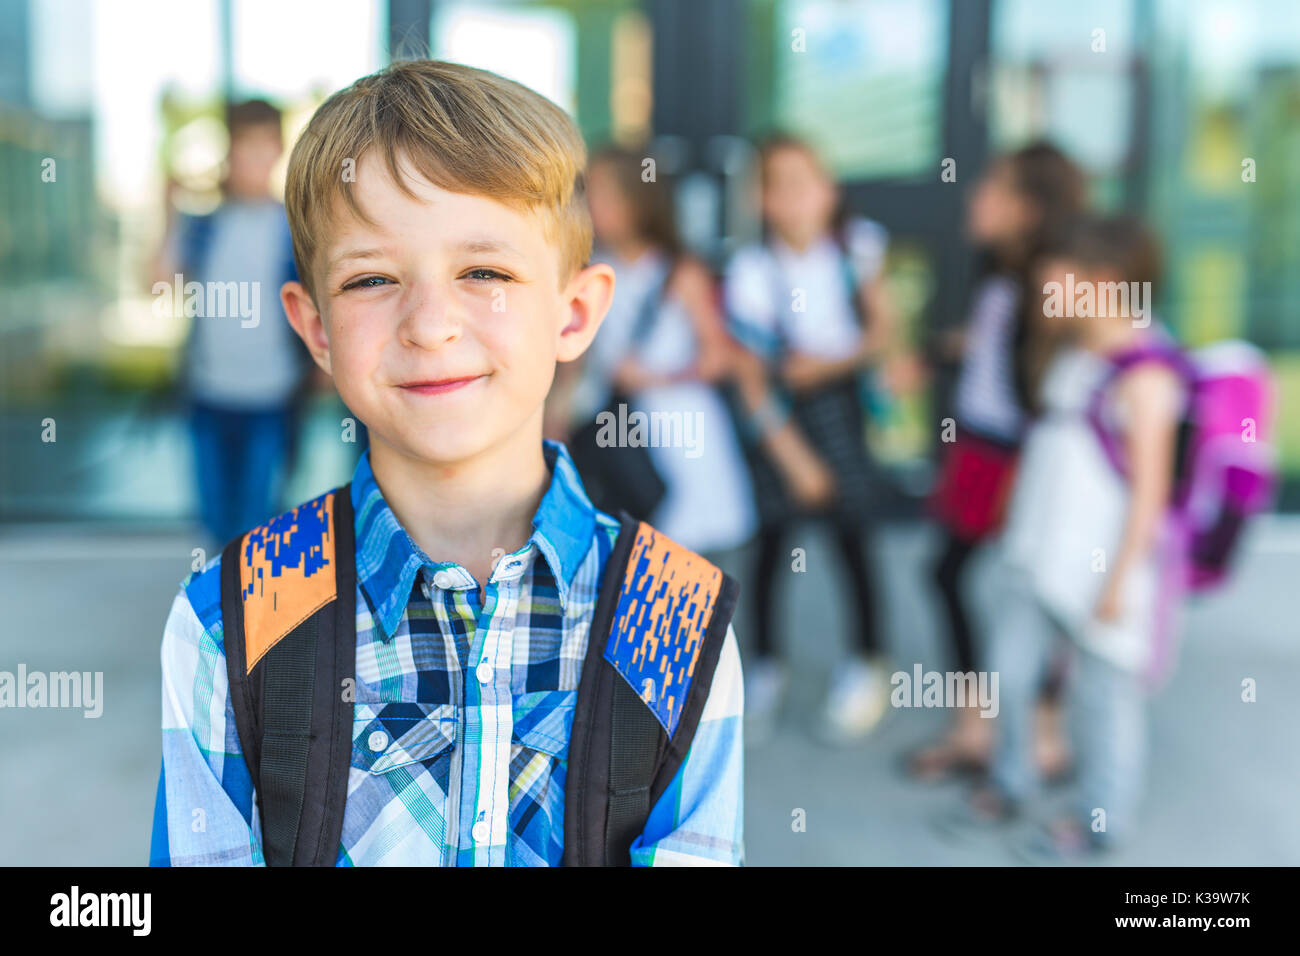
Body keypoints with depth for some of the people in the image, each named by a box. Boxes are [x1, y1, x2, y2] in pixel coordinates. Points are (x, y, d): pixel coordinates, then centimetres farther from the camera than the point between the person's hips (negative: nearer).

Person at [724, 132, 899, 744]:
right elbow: (751, 378, -12)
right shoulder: (753, 269, -16)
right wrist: (793, 455, -13)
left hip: (839, 398, 1)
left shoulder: (855, 248, -9)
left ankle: (866, 662, 23)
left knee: (852, 537, 4)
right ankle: (766, 667, 22)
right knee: (772, 541, 3)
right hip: (780, 412, -1)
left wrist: (835, 362, -15)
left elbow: (882, 326, 3)